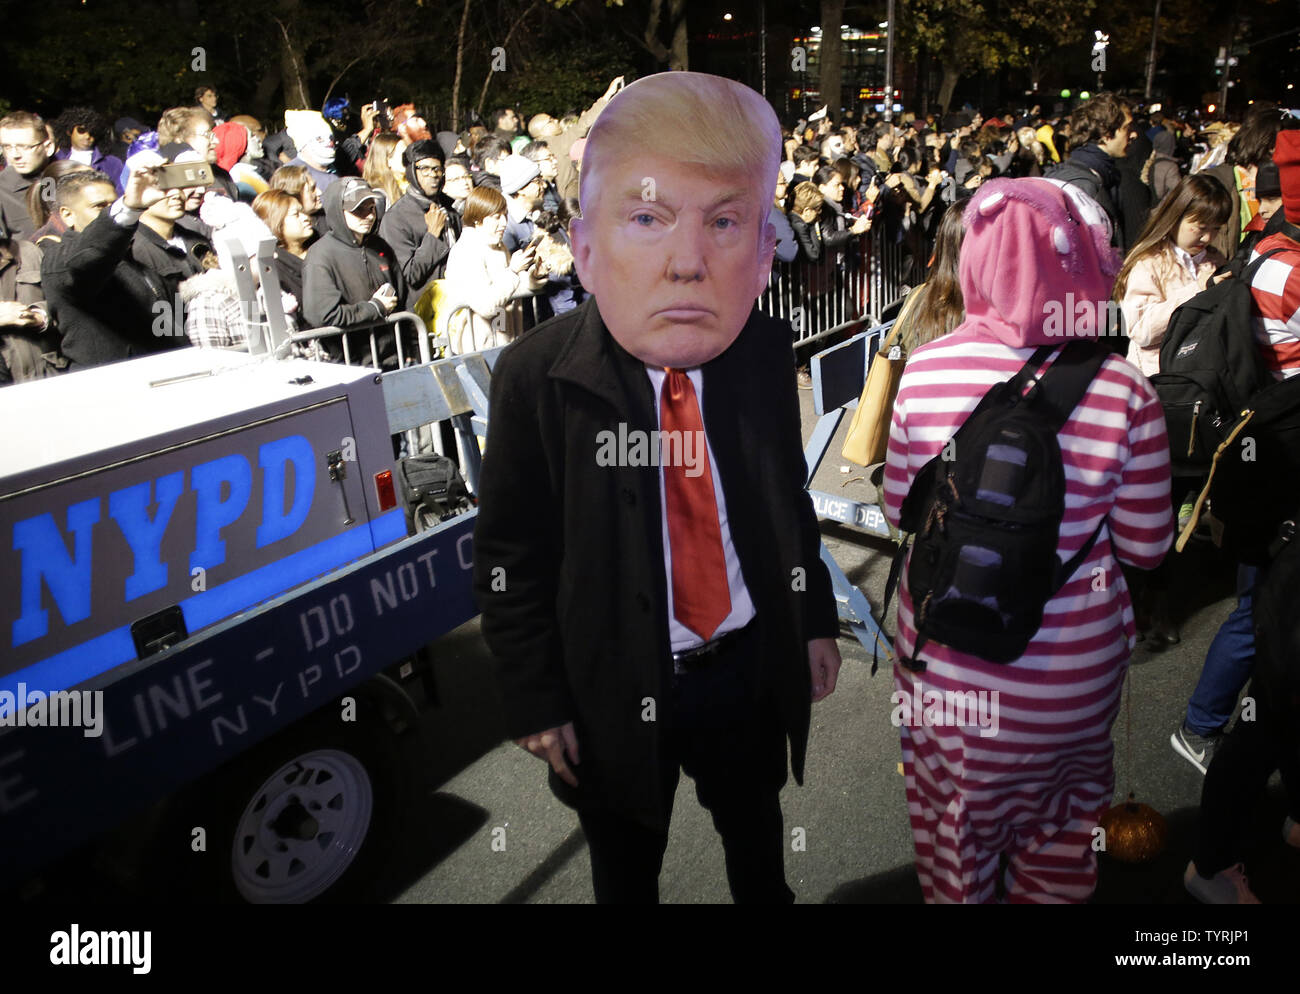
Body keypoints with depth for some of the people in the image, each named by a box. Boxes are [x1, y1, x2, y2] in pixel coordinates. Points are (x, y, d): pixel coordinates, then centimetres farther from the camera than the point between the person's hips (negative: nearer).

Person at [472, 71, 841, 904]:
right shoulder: (533, 379, -22)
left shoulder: (768, 353, -13)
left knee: (756, 833, 31)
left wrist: (815, 617, 8)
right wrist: (537, 702, -10)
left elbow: (791, 493, 3)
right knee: (626, 866, 26)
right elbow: (511, 560, -14)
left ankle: (769, 898, 62)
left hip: (753, 665, 3)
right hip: (614, 685, -2)